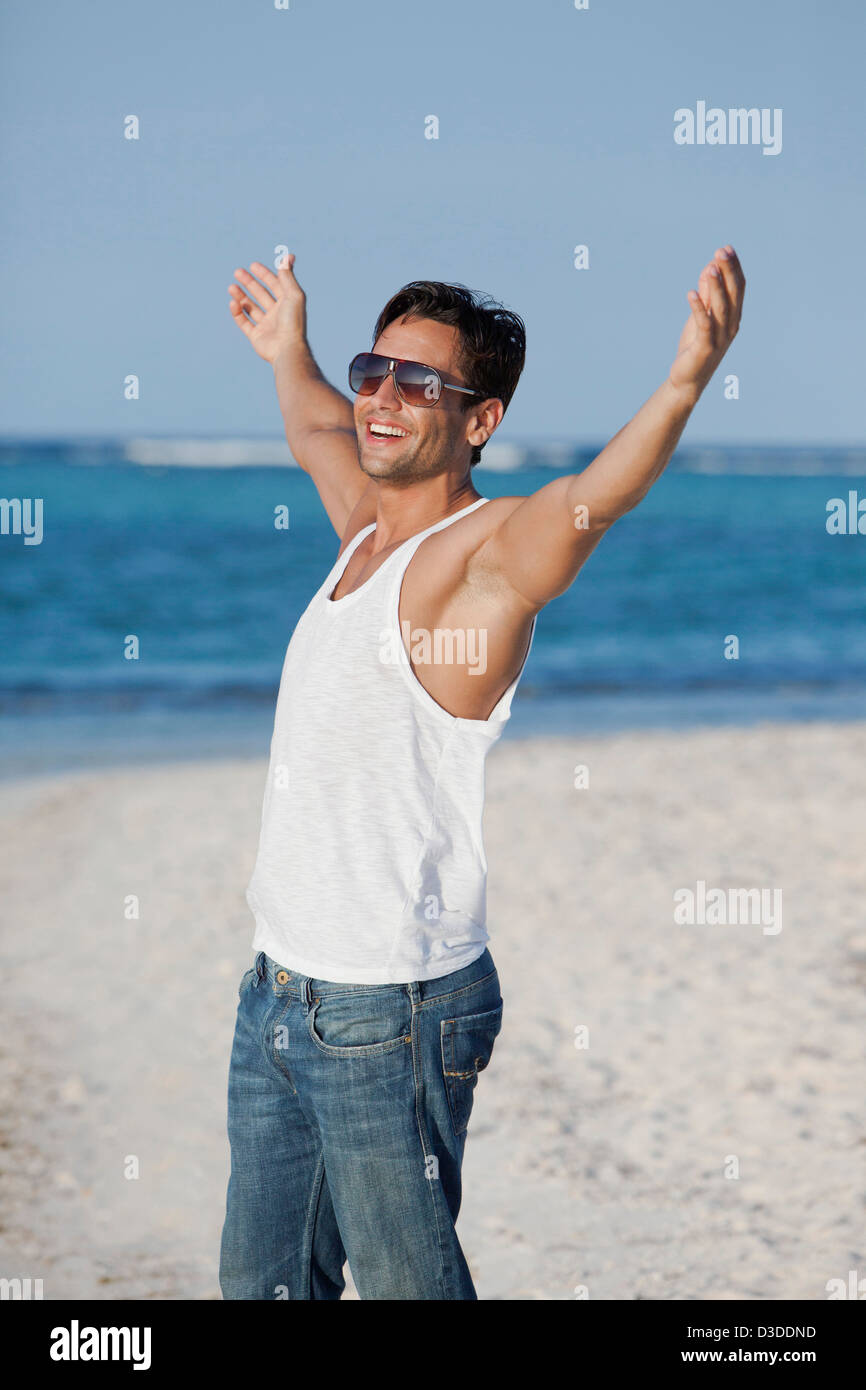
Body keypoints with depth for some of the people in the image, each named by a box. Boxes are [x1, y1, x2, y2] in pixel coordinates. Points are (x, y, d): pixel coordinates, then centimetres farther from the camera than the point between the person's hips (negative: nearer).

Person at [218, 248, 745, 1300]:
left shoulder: (488, 551, -14)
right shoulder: (366, 525, 9)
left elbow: (588, 501, -36)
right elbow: (321, 434, 32)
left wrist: (682, 385, -53)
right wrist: (288, 354, 48)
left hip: (389, 1014, -8)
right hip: (276, 990, 8)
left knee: (406, 1284, 1)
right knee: (260, 1282, 19)